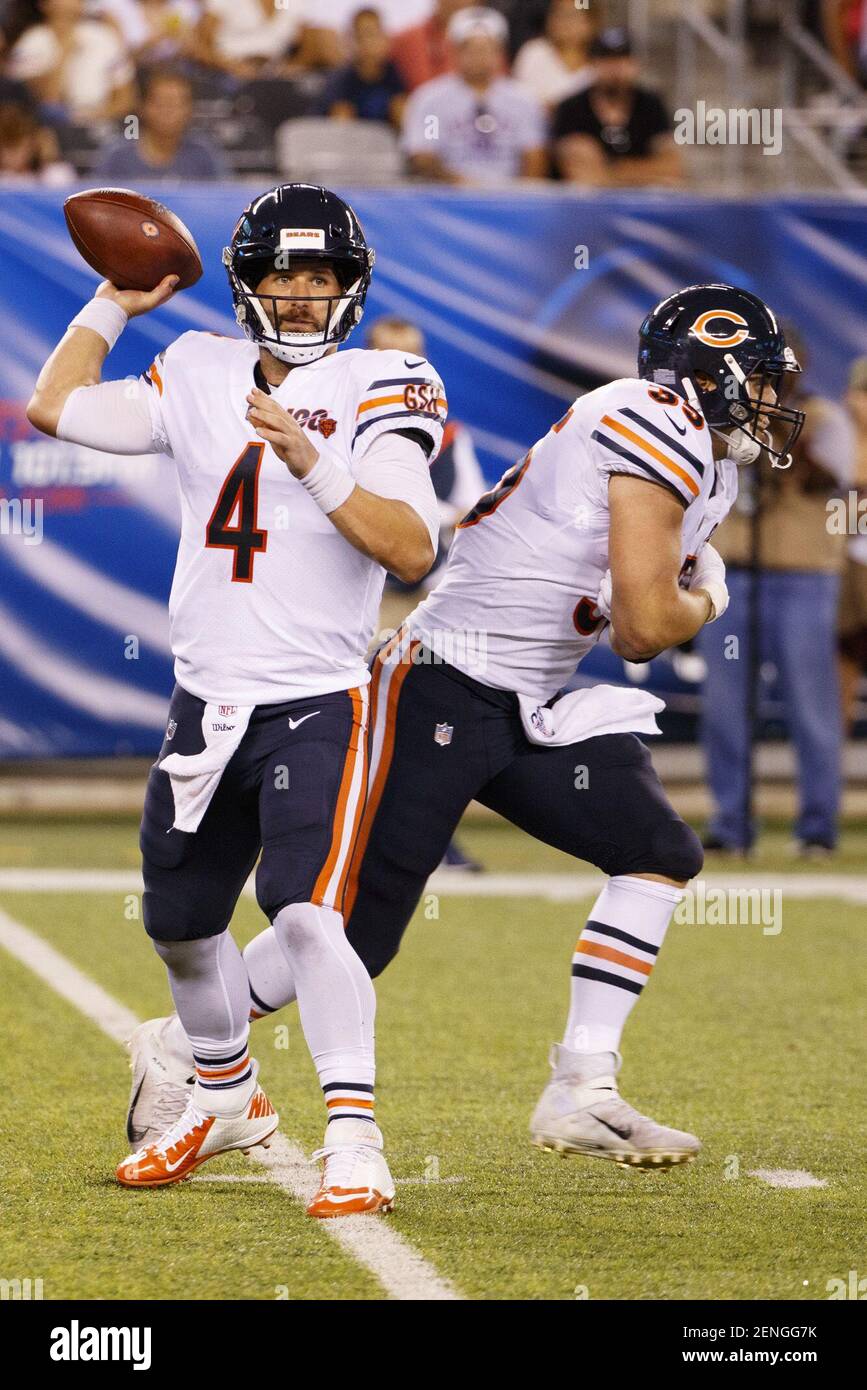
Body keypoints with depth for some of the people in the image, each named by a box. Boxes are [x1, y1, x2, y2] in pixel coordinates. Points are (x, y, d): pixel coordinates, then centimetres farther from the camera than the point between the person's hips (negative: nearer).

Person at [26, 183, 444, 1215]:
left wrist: (313, 465, -28)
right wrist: (115, 302, 14)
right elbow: (55, 407, 12)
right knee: (180, 919, 18)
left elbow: (412, 552, -19)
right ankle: (226, 1097, 41)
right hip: (206, 704, 6)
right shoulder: (202, 378, 8)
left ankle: (354, 1142, -21)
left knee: (306, 913, -23)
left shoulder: (378, 395, -8)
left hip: (317, 706, -6)